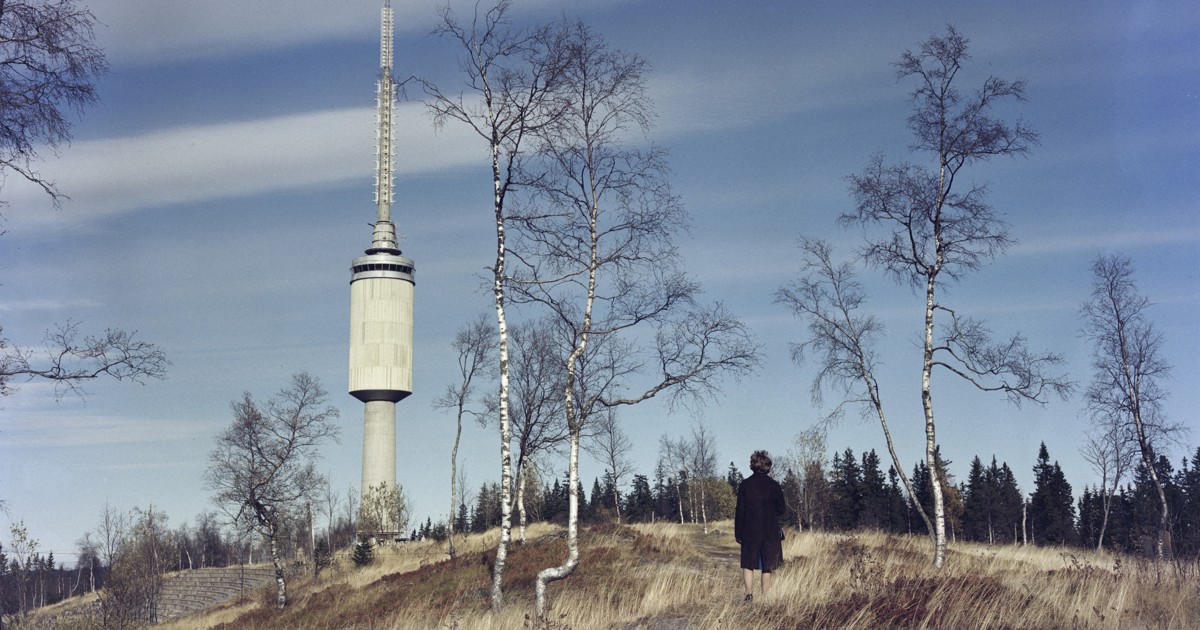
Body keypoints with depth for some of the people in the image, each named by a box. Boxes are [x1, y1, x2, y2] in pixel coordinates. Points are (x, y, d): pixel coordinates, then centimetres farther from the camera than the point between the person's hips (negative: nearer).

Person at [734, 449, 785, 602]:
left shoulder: (745, 485, -4)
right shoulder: (774, 485, -3)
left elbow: (740, 511, -3)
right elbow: (780, 510, 1)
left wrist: (738, 533, 3)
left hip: (749, 531, 0)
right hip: (770, 532, 0)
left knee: (748, 564, 9)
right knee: (767, 567, 9)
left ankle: (749, 592, -10)